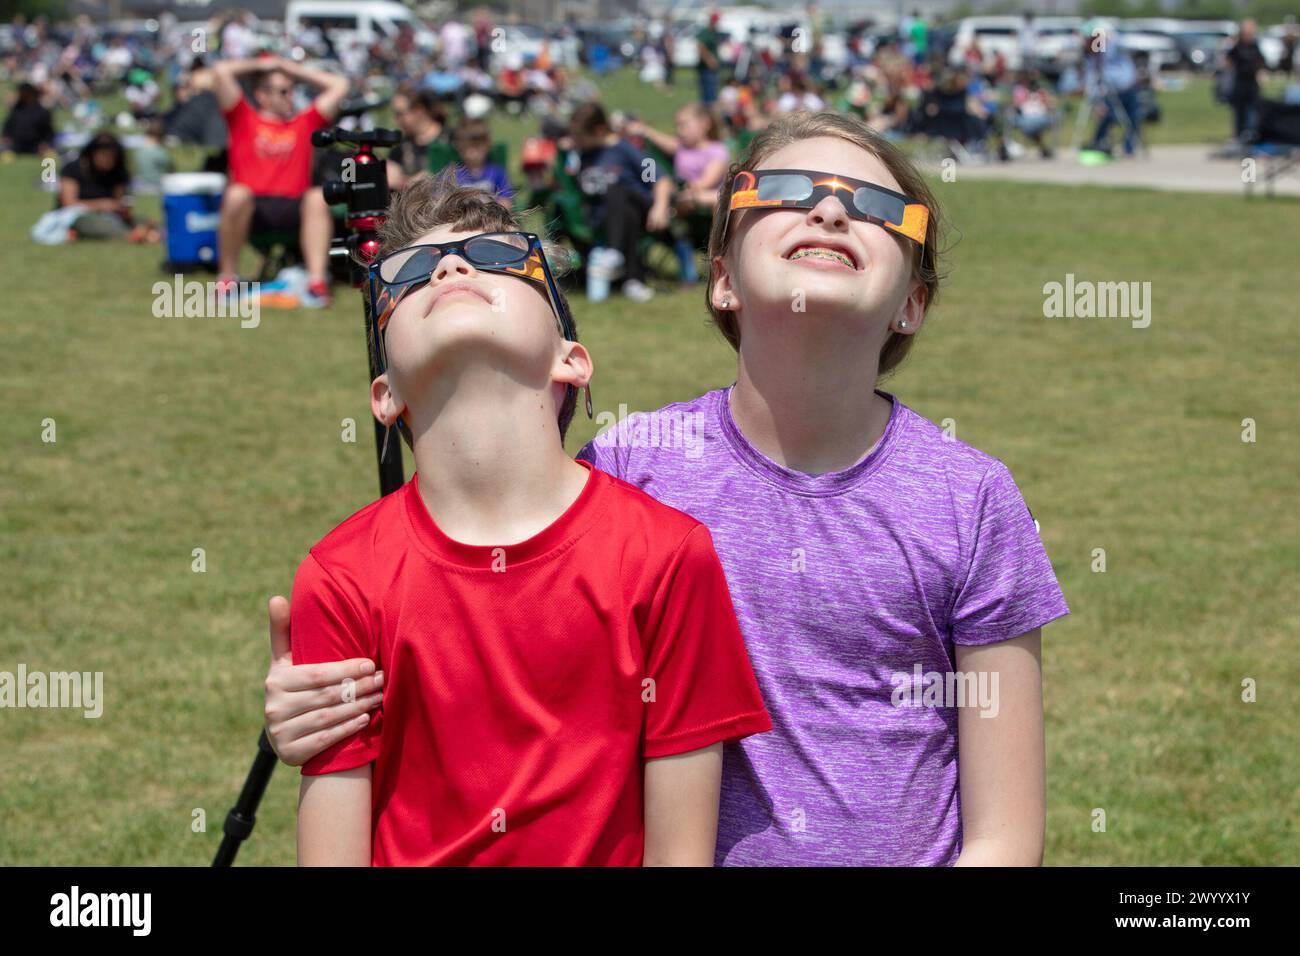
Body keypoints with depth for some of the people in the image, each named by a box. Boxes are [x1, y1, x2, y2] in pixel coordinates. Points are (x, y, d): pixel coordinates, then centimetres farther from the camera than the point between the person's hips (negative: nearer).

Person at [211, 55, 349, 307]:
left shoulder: (305, 123, 20)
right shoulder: (243, 118, 14)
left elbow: (339, 86, 22)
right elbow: (221, 71, 5)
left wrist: (294, 69, 22)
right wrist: (261, 65, 18)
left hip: (291, 210, 2)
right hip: (251, 210, -2)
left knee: (318, 198, -30)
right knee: (236, 195, -35)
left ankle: (317, 282, -39)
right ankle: (227, 277, -18)